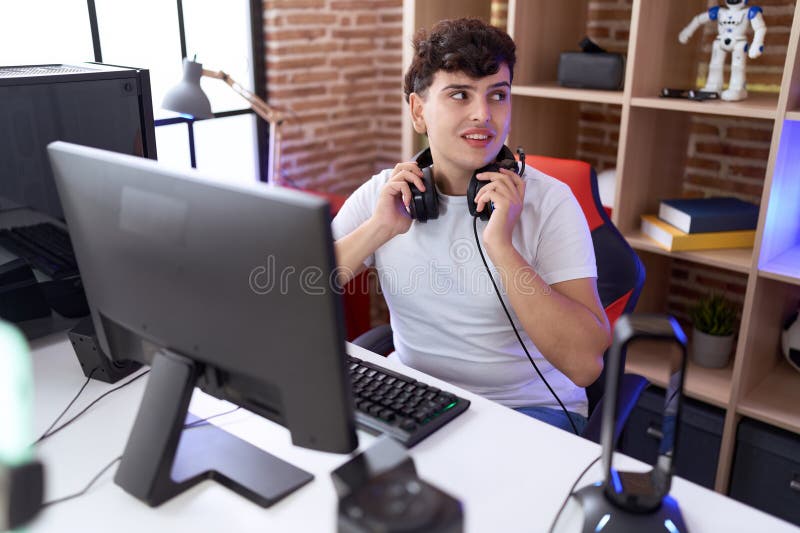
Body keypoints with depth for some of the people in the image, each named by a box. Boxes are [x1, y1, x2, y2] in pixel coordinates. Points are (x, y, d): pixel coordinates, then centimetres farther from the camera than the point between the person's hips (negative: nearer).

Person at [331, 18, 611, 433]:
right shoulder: (383, 193, -2)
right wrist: (378, 229, -20)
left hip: (529, 409, -2)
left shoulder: (549, 201, -11)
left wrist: (501, 246, -27)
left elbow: (586, 365, -20)